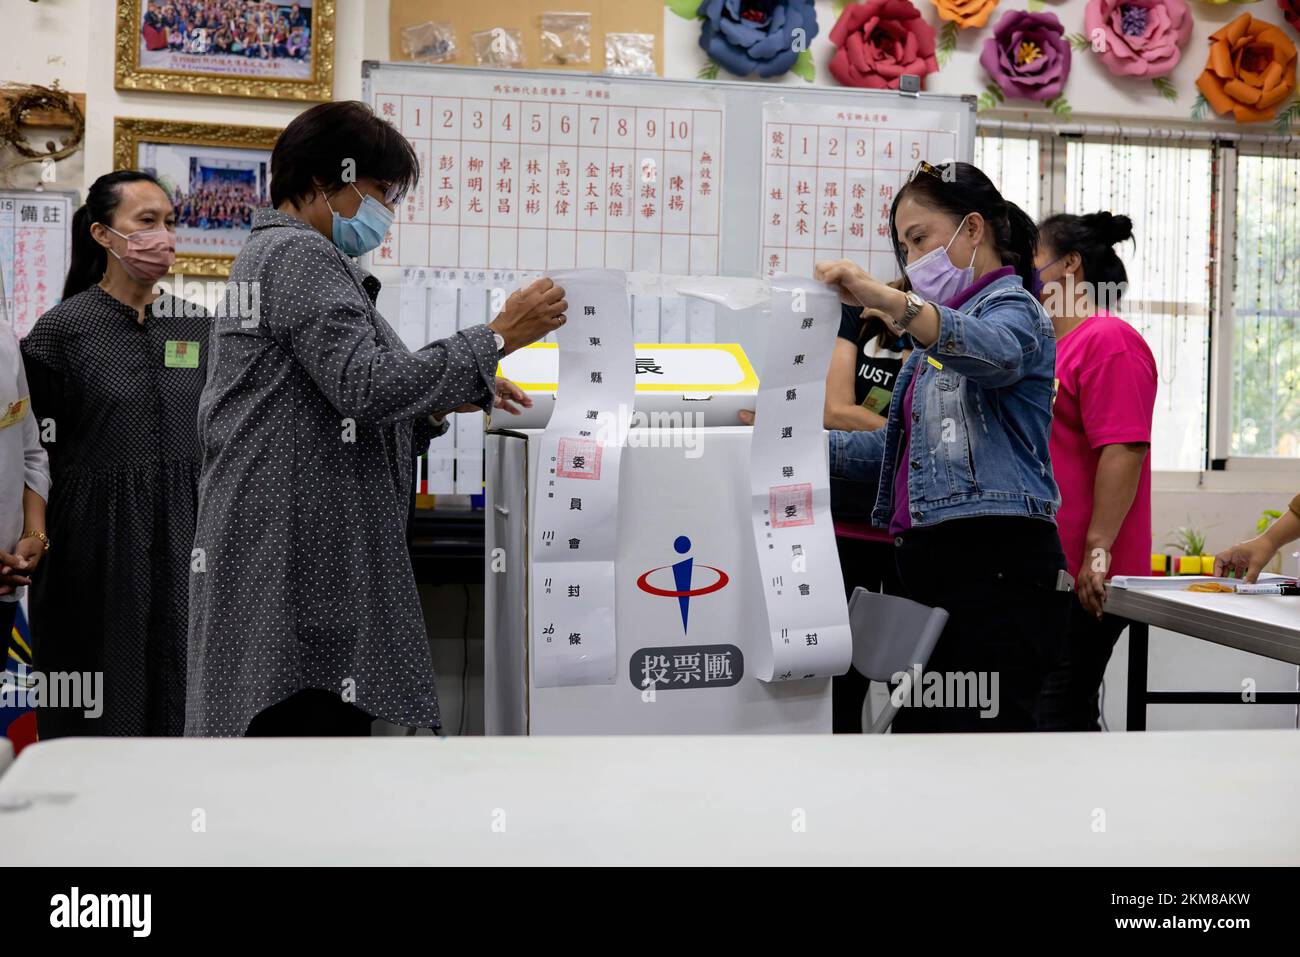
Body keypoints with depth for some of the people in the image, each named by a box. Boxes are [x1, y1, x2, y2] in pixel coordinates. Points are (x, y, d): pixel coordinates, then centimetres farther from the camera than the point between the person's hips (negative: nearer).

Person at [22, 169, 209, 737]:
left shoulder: (198, 327, 8)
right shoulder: (61, 328, -3)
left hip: (182, 536, 3)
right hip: (96, 537, -3)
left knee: (177, 695, 6)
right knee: (95, 710, 4)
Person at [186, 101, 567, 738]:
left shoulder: (269, 254, 26)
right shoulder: (300, 255, -7)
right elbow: (366, 386, -19)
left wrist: (441, 403, 13)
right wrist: (498, 337, -13)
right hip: (303, 560, -10)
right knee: (319, 726, -11)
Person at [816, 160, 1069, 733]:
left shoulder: (1010, 307, -2)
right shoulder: (945, 325, 27)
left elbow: (994, 351, -29)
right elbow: (899, 447, 28)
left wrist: (886, 299, -43)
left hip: (994, 562, -9)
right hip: (930, 559, 9)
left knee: (985, 724, -15)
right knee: (918, 725, 7)